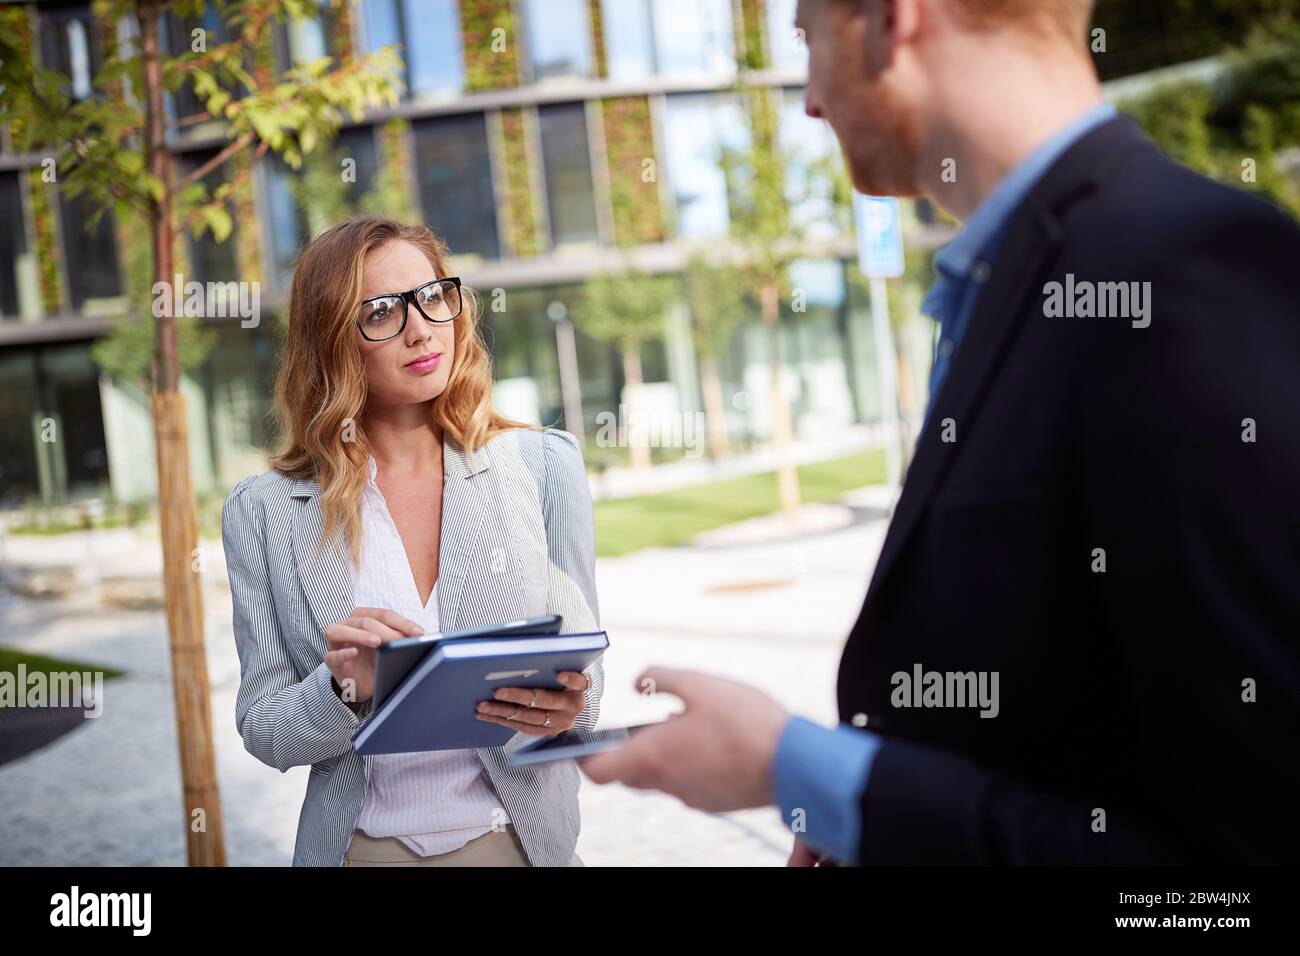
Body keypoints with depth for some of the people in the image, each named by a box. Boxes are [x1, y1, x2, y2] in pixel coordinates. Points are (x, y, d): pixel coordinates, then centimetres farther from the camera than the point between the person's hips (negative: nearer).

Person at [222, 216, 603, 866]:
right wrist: (346, 691, -24)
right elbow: (264, 732, -4)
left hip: (520, 835, 1)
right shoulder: (265, 513, -7)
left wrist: (563, 710, -23)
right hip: (360, 844, 0)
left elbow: (583, 674, -1)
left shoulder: (544, 467, -6)